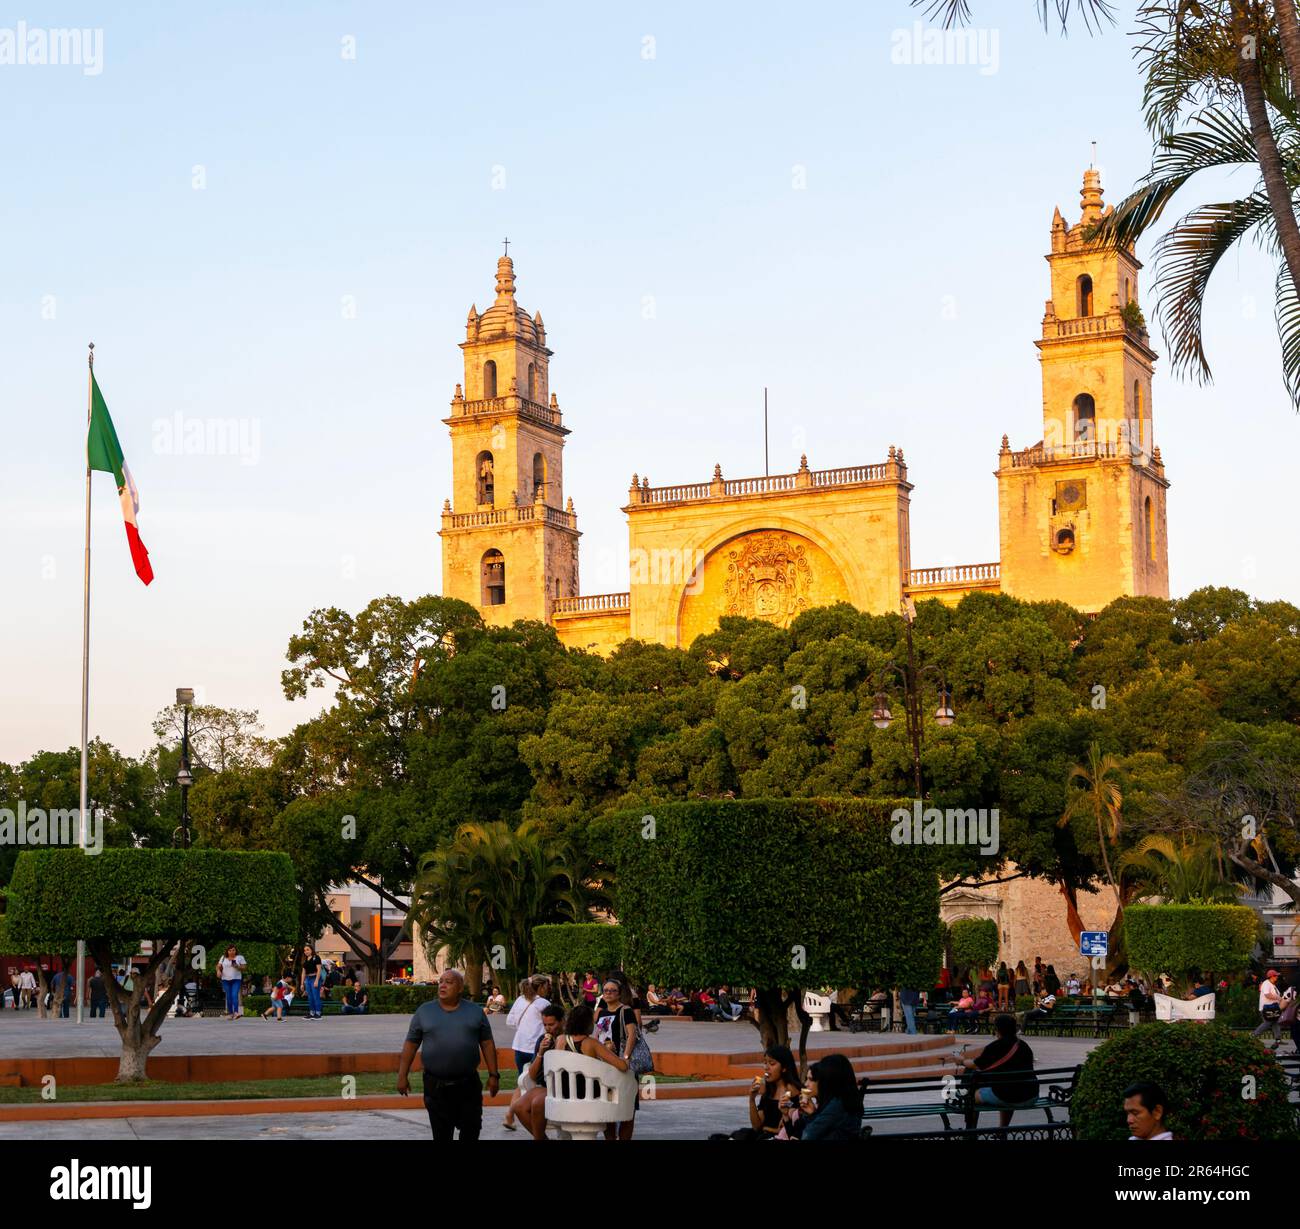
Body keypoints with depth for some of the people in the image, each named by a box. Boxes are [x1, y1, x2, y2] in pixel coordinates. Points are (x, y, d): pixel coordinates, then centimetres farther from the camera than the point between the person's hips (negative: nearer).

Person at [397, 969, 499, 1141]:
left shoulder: (475, 1011, 5)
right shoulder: (424, 1011, 3)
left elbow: (487, 1044, 6)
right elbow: (411, 1045, 5)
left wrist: (493, 1075, 0)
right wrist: (403, 1075, 1)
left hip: (468, 1084, 0)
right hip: (436, 1086, 0)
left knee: (471, 1130, 5)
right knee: (441, 1133, 4)